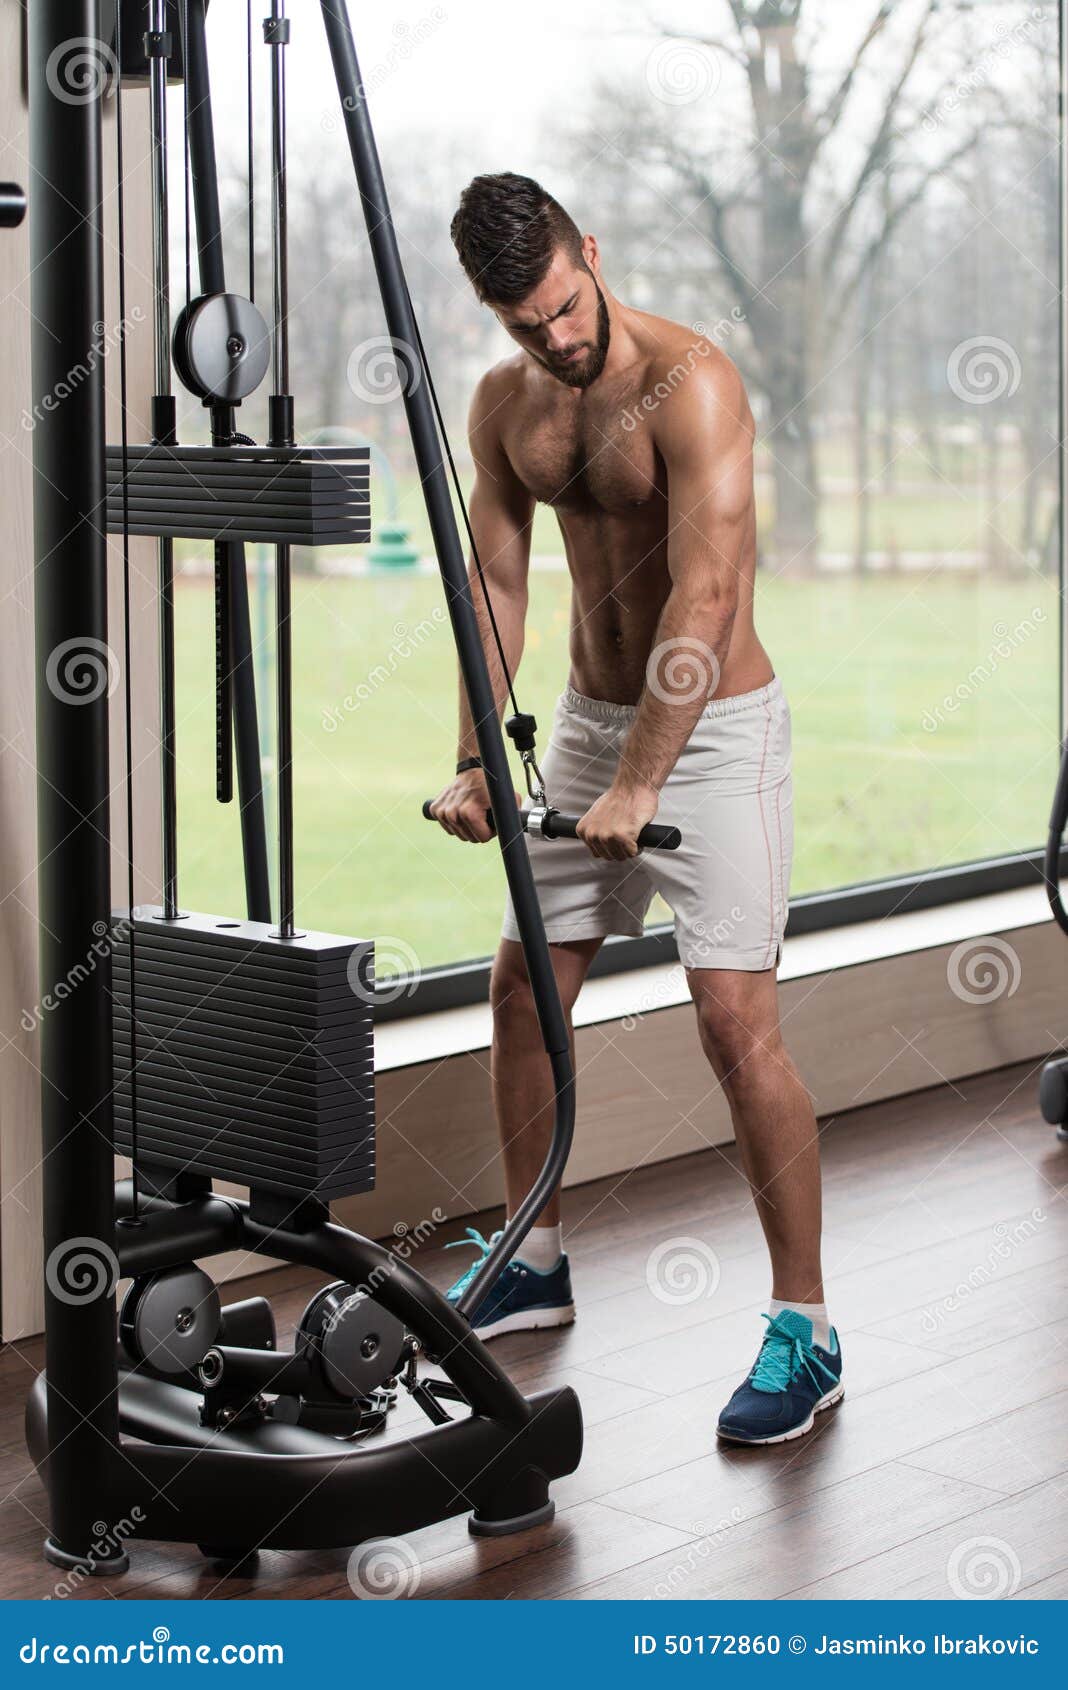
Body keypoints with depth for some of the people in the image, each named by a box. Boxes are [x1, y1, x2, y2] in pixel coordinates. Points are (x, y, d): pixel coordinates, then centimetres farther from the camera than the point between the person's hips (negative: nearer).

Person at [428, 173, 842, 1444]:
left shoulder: (690, 382, -20)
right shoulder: (504, 403, 3)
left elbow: (703, 596, -27)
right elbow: (498, 584, 5)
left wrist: (639, 784, -30)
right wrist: (475, 760, -4)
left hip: (715, 726, -7)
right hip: (591, 716, 7)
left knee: (736, 1022, -12)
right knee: (521, 991, 11)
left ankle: (804, 1330, -3)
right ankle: (535, 1263, 29)